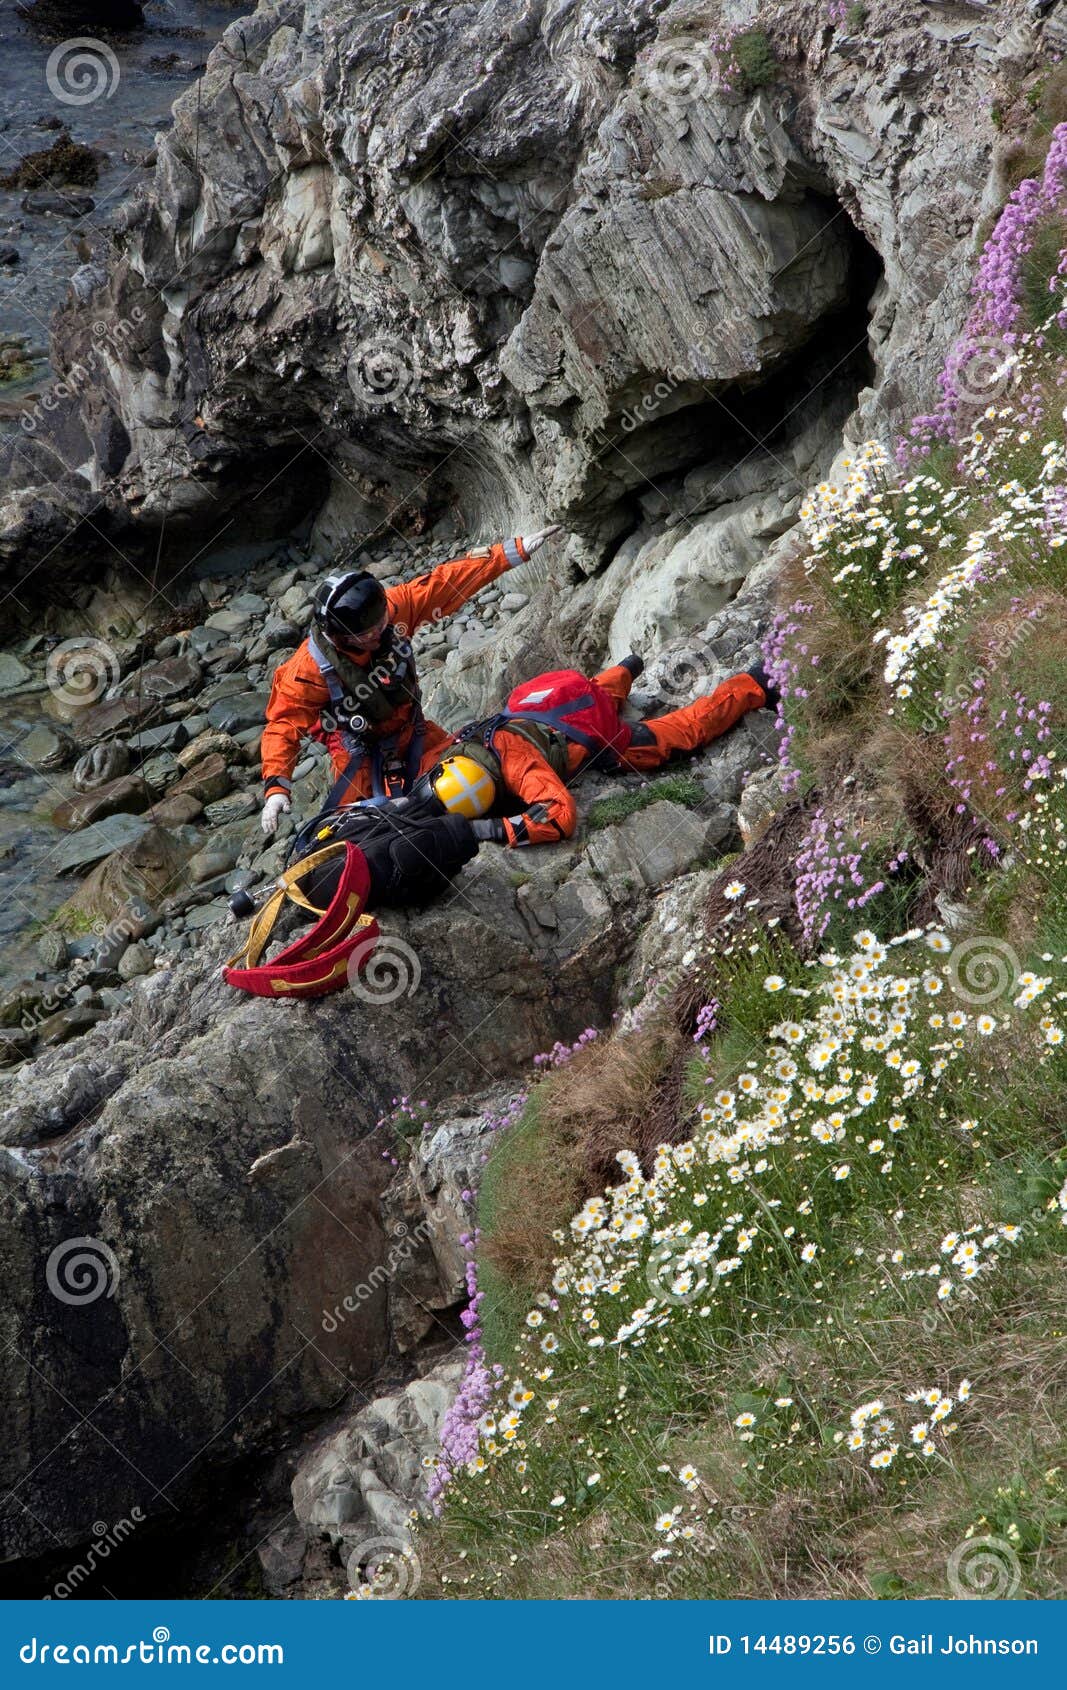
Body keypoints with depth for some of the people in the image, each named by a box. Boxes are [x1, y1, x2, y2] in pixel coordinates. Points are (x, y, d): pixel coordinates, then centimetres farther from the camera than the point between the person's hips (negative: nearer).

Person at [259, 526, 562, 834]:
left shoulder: (389, 608, -21)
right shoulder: (308, 669, -30)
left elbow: (447, 582, -17)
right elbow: (283, 727, -25)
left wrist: (515, 551, -17)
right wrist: (275, 788, -38)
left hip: (410, 728, 4)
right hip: (362, 748, -4)